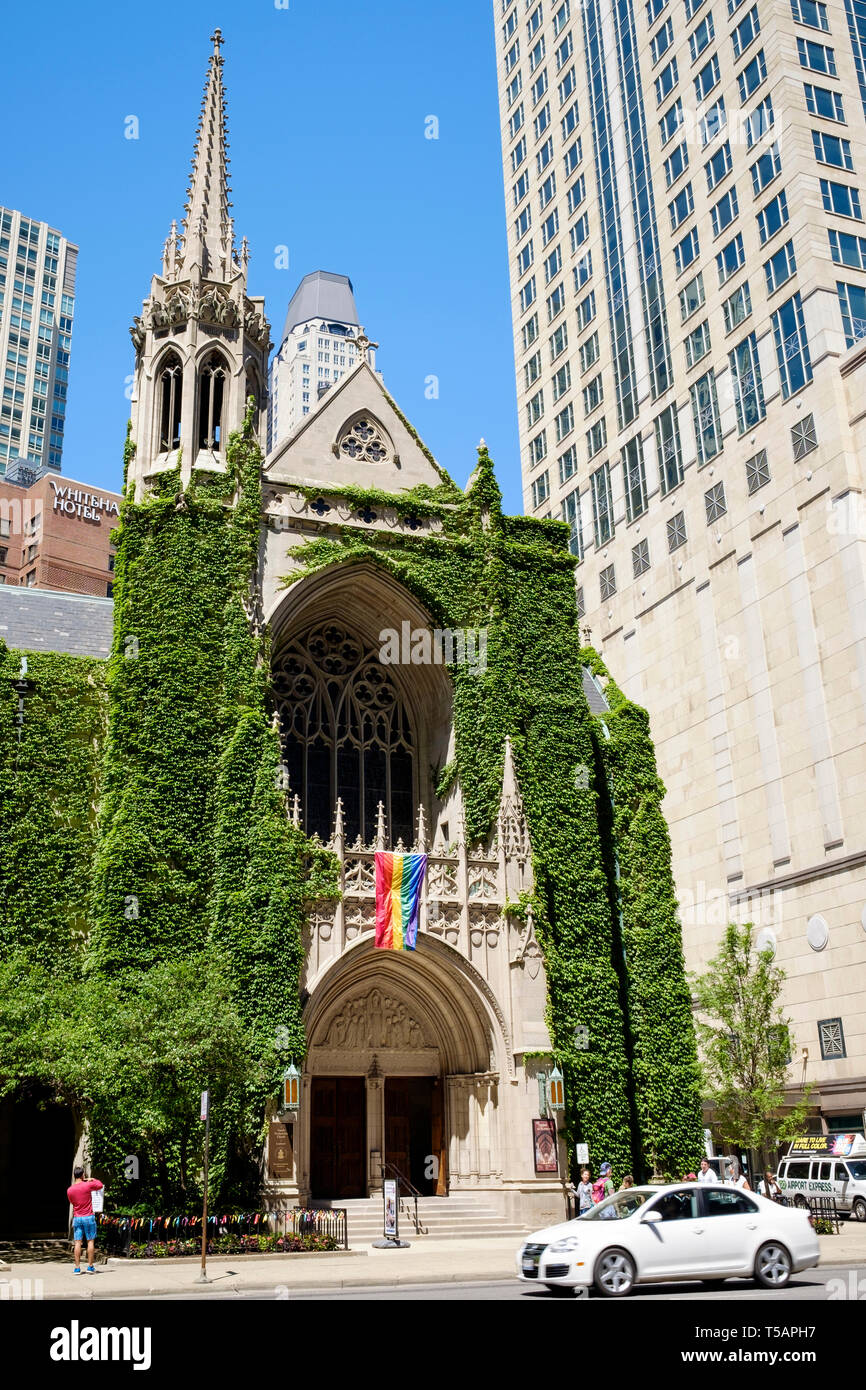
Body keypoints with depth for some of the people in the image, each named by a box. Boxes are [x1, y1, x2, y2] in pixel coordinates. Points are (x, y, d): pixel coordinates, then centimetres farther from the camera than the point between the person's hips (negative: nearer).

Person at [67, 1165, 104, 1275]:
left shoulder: (69, 1190, -1)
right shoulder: (88, 1185, -10)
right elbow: (100, 1185, 9)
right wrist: (93, 1179, 21)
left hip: (77, 1218, 3)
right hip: (89, 1217, -3)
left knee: (77, 1243, 4)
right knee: (90, 1241, 4)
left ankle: (77, 1268, 3)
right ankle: (90, 1266, 4)